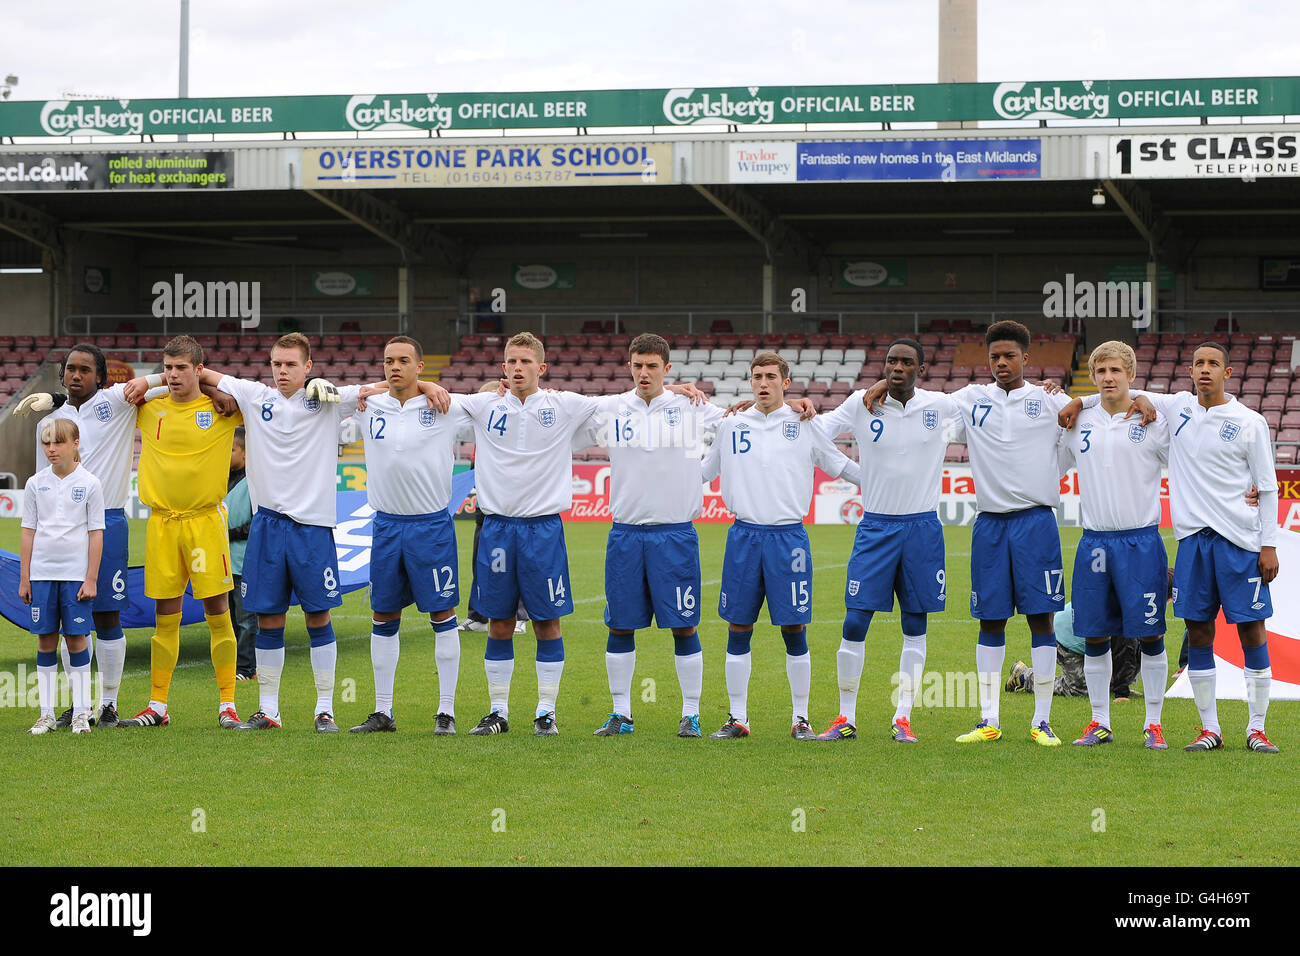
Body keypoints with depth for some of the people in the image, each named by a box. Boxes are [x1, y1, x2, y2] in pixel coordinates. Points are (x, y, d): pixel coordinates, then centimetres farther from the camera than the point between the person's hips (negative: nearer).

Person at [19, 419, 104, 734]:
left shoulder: (89, 484, 0)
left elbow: (96, 534, 0)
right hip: (42, 572, 2)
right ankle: (46, 714, 9)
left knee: (76, 638, -1)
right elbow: (28, 532, 9)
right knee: (45, 640, 4)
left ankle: (81, 713, 6)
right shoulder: (36, 484, 6)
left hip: (76, 574, -2)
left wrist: (91, 578, -5)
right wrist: (24, 578, 6)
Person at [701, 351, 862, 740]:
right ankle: (737, 718, 12)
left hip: (789, 536, -2)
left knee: (795, 629, -1)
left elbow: (842, 466, 13)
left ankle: (801, 718, 8)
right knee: (738, 629, 4)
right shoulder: (731, 425, 9)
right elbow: (701, 471, 21)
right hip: (744, 535, 2)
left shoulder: (804, 426, 4)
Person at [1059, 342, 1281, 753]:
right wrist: (1079, 402, 8)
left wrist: (1269, 545, -4)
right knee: (1198, 630, 3)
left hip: (1240, 540, -3)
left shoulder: (1249, 423, 0)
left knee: (1251, 628, -3)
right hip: (1192, 535, 3)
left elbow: (1267, 488, 1)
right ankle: (1210, 729, 10)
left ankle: (1257, 730, 4)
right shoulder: (1177, 407, 9)